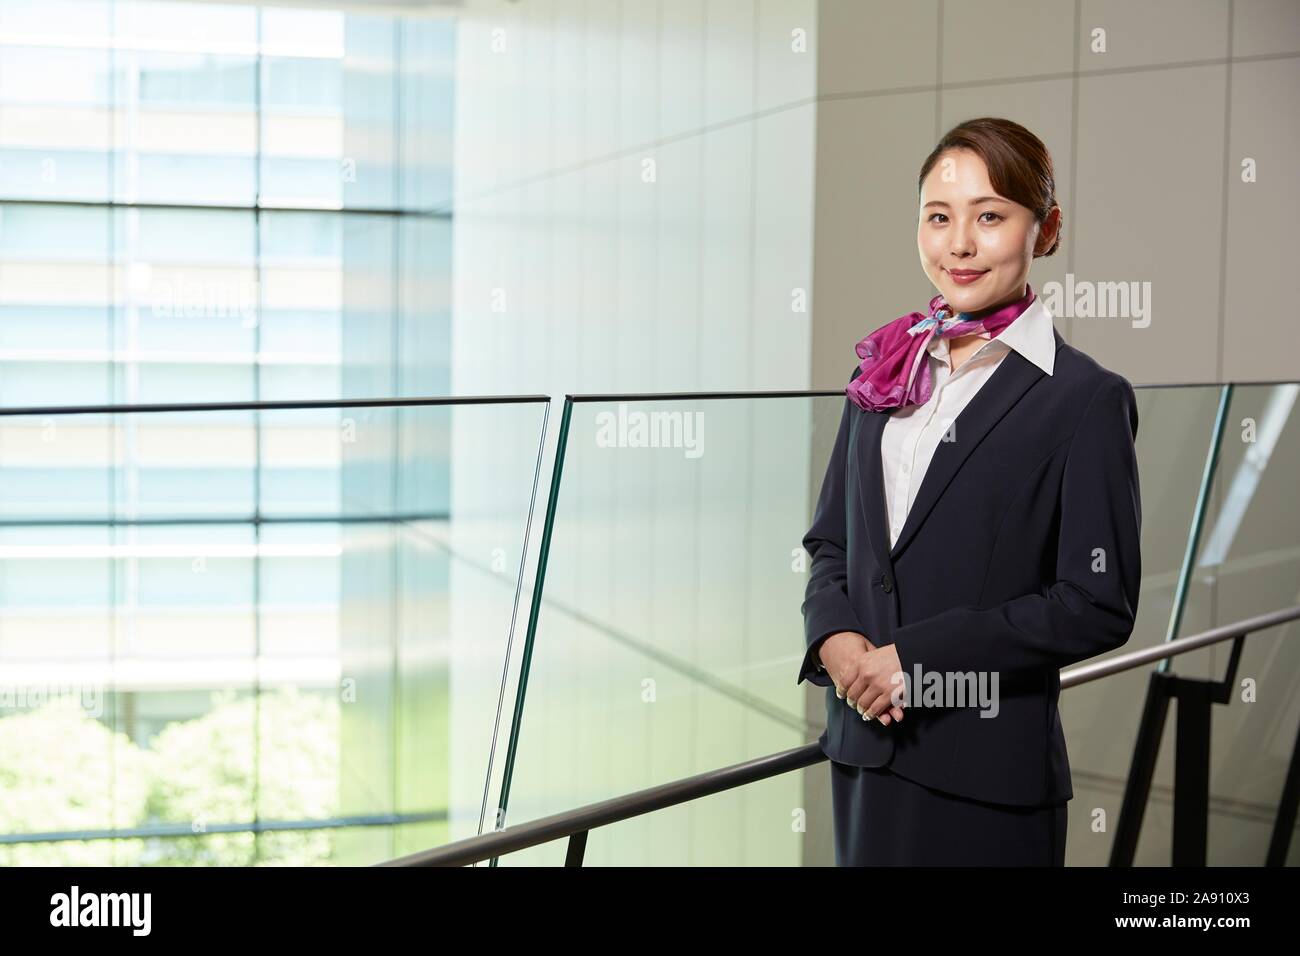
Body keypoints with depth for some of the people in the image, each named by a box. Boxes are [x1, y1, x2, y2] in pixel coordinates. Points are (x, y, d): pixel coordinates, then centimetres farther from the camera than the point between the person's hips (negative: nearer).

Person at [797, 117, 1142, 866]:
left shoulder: (1086, 398, -8)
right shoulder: (885, 374, 9)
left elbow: (1098, 604, -12)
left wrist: (912, 657, -15)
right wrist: (835, 638, -8)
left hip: (987, 772, -5)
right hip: (864, 747, 5)